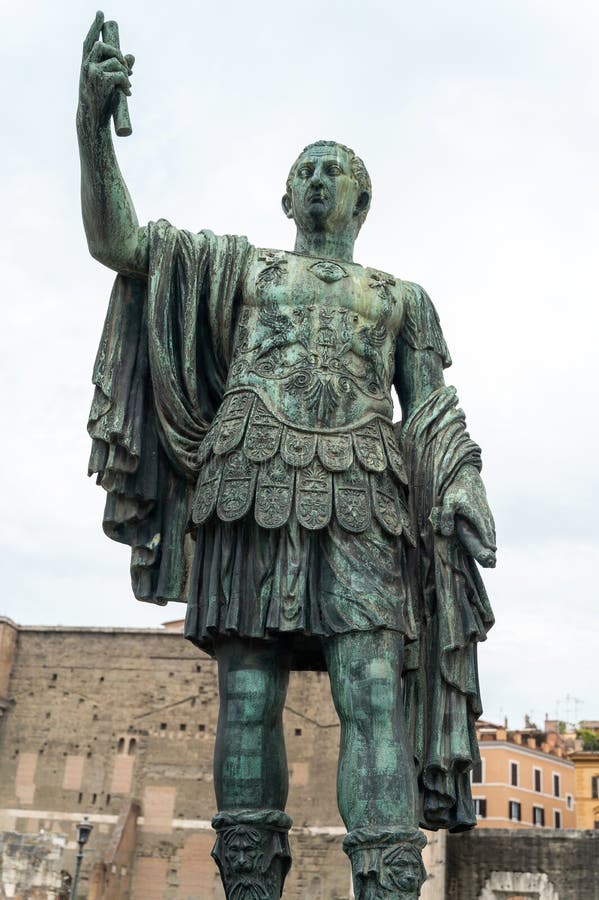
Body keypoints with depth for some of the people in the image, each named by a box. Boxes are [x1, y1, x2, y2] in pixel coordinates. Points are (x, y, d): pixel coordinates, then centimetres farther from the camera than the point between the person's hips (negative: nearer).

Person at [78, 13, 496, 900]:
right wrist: (94, 126, 2)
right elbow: (117, 241, 14)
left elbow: (434, 411, 15)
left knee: (373, 694, -12)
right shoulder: (243, 267, 23)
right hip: (253, 498, 0)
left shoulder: (401, 297, 24)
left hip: (357, 511, 0)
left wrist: (462, 500, -3)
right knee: (247, 698, -3)